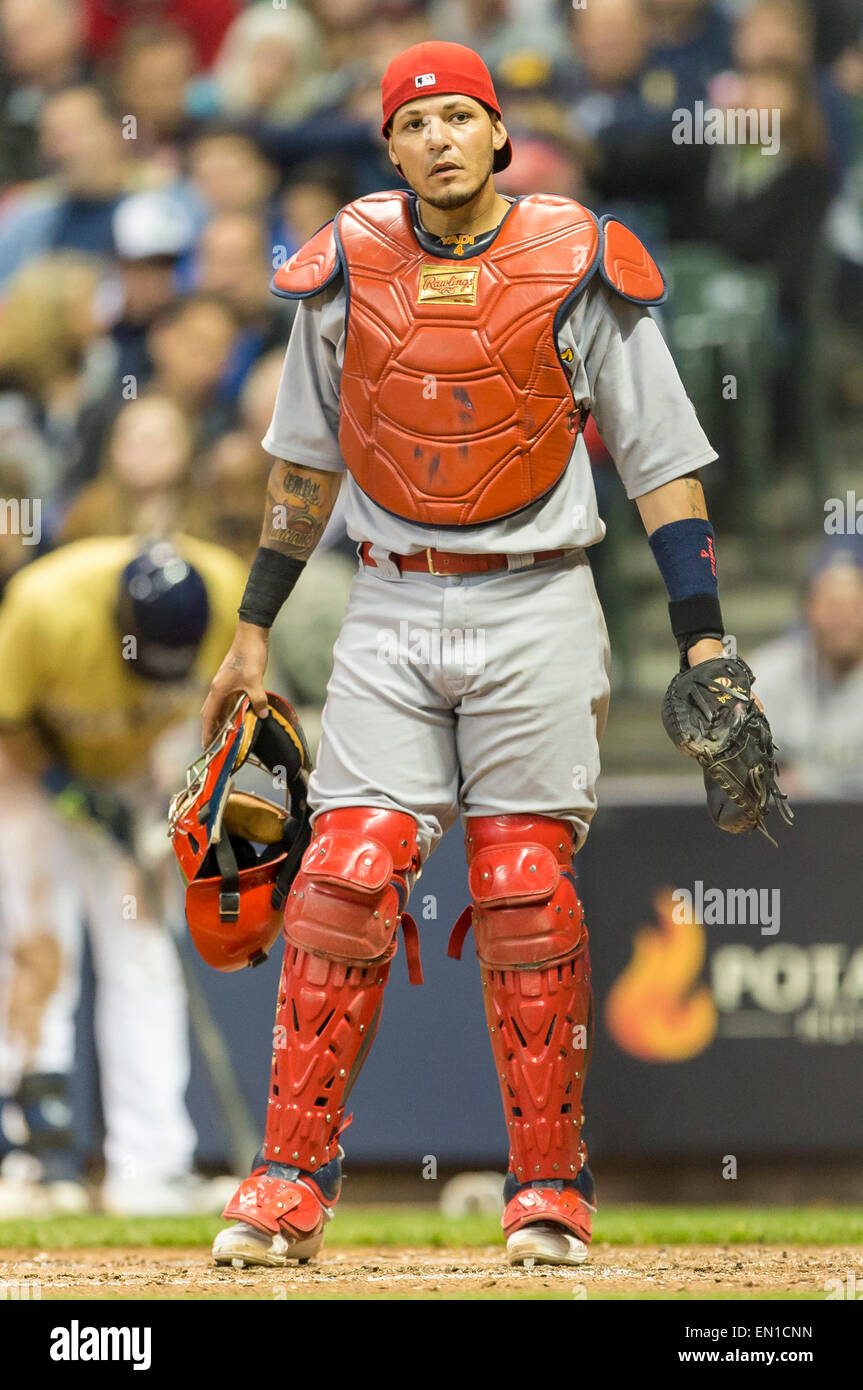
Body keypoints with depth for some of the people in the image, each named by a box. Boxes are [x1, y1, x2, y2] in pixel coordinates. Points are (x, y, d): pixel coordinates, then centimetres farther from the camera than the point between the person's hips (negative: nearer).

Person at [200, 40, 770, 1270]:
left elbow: (664, 462, 0)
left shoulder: (579, 269, -3)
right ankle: (290, 1187, -4)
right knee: (347, 879, -8)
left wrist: (703, 641, -7)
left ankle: (550, 1194, 5)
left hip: (536, 613, -2)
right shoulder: (346, 270, 4)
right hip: (390, 613, 2)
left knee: (527, 890, -4)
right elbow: (305, 463, 15)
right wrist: (253, 634, 15)